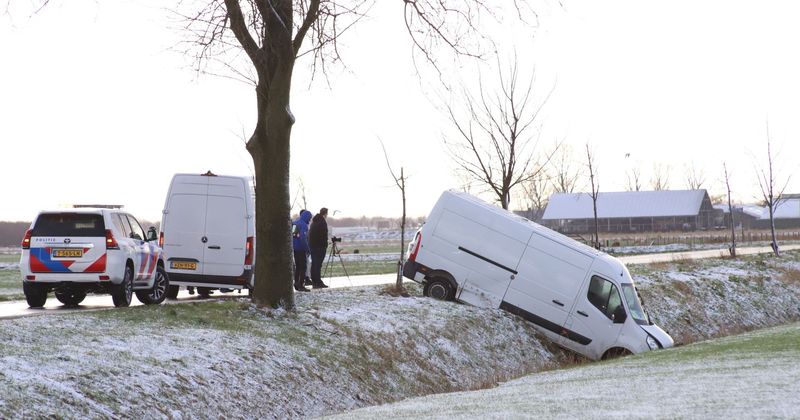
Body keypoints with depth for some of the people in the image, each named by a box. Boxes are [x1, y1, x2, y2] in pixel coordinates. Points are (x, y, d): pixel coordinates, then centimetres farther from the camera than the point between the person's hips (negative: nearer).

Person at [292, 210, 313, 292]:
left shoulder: (294, 223, 11)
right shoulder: (303, 225, -14)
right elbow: (303, 237, -23)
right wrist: (307, 248, -16)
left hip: (294, 247, 8)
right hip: (300, 248, -8)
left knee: (297, 266, 16)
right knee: (303, 267, -3)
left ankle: (296, 283, 19)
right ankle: (300, 285, -6)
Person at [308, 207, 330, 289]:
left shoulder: (314, 221, 15)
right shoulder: (322, 222, -13)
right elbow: (324, 235, -17)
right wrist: (325, 245, -10)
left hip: (312, 245, 9)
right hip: (319, 246, -9)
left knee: (314, 263, 12)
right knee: (318, 264, -9)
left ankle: (314, 282, 16)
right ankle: (318, 282, -11)